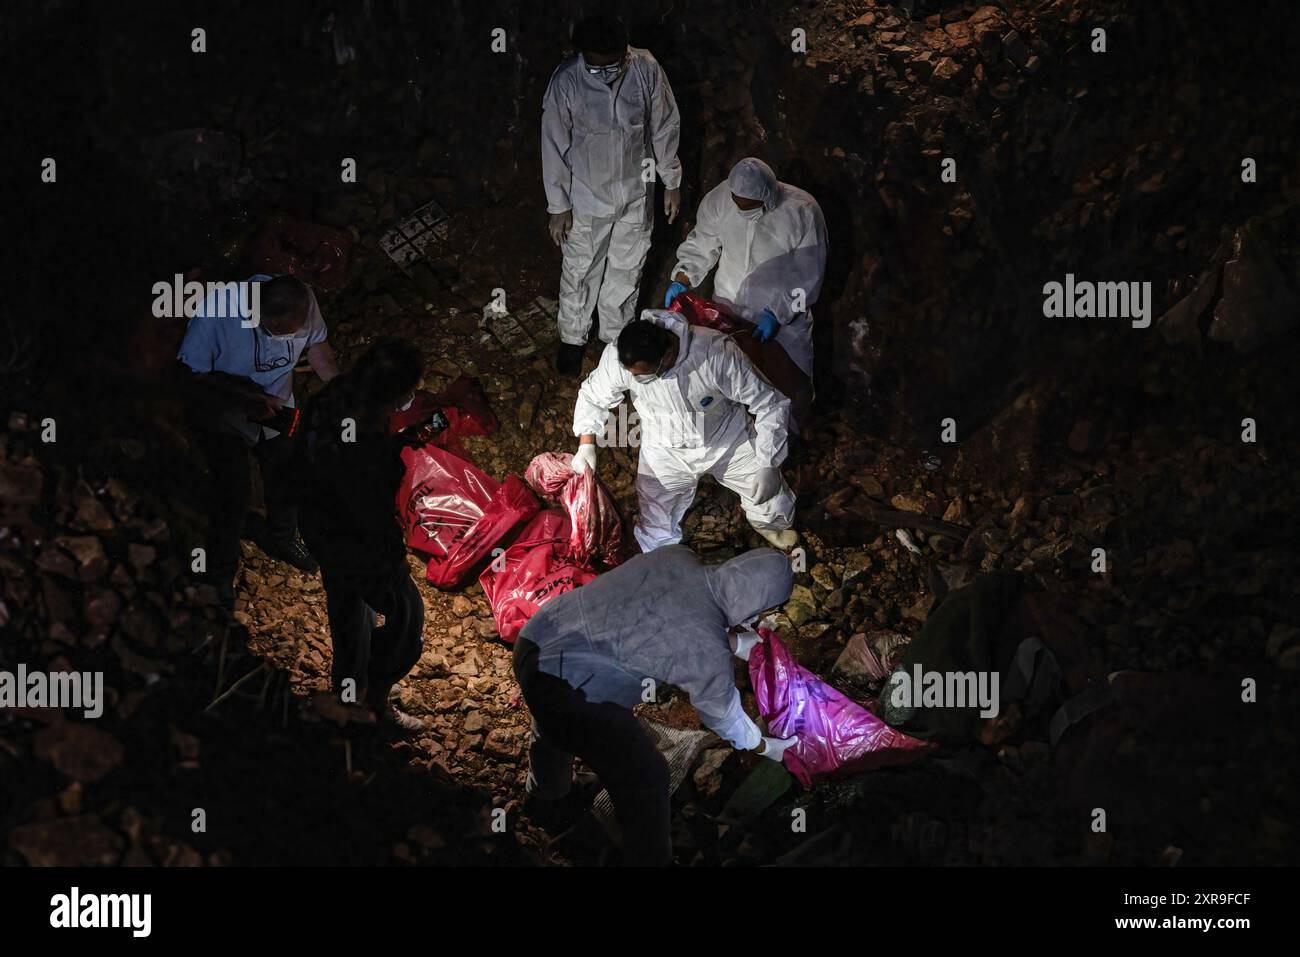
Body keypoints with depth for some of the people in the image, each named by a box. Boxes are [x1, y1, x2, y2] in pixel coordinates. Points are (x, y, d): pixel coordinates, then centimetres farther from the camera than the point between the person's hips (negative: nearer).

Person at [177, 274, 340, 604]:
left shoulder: (304, 301, -24)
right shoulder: (217, 311, -37)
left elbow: (317, 345, -3)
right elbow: (192, 376, -27)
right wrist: (247, 400, -34)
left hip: (275, 406, 4)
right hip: (223, 415, -4)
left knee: (288, 476, 14)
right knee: (233, 489, -4)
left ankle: (281, 539, 46)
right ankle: (221, 570, 23)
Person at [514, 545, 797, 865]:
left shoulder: (673, 557, -2)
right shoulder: (709, 654, -16)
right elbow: (723, 715, 5)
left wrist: (736, 642, 28)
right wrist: (768, 747, 22)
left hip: (534, 638, 9)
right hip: (568, 692, -9)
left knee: (555, 723, 39)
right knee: (644, 778, 2)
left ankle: (545, 796, 66)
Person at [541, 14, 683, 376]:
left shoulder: (646, 69, -21)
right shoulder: (566, 81, -26)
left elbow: (665, 128, -6)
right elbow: (555, 145, -15)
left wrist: (672, 182, 2)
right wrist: (558, 206, -10)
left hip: (636, 193, 2)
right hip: (587, 197, -2)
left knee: (626, 269, 21)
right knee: (580, 270, 17)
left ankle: (616, 333, 44)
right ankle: (573, 336, 41)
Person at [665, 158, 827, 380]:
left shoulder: (803, 212, -26)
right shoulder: (719, 199, -17)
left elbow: (807, 276, -18)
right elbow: (701, 244, 1)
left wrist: (777, 313, -24)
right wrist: (682, 279, -14)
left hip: (786, 312, -2)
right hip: (728, 303, 3)